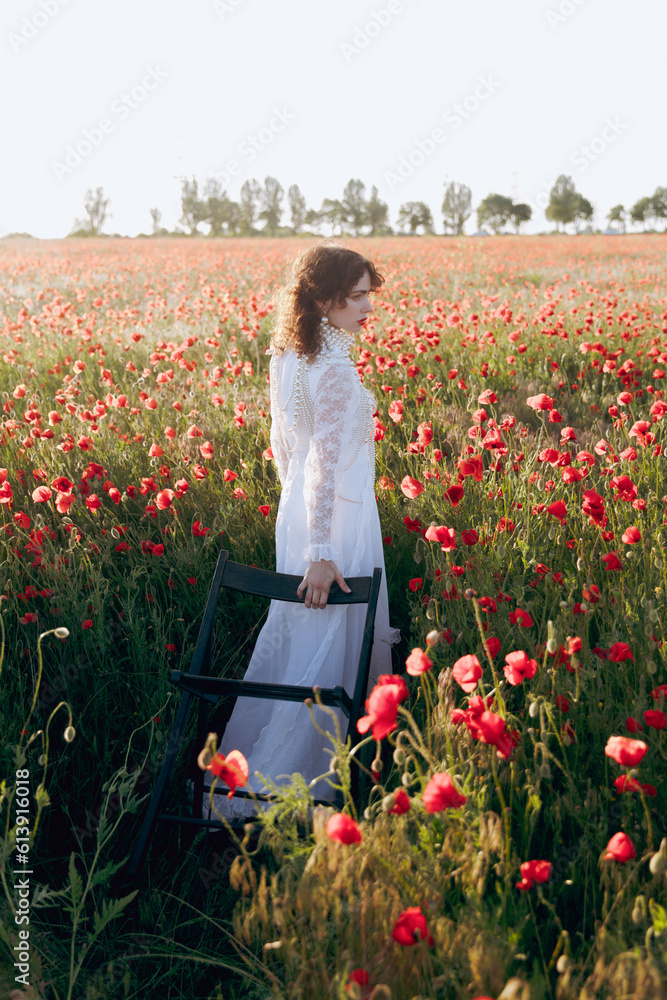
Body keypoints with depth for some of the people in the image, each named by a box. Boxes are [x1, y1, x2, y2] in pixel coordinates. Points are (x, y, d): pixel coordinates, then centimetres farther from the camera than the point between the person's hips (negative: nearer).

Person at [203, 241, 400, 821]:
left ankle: (237, 768, 35)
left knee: (289, 638, 21)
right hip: (338, 518, -9)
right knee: (329, 652, 1)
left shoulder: (286, 357, 5)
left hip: (296, 511, 9)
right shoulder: (334, 369, -23)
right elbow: (326, 461, -26)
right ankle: (261, 792, 4)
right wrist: (321, 551, -25)